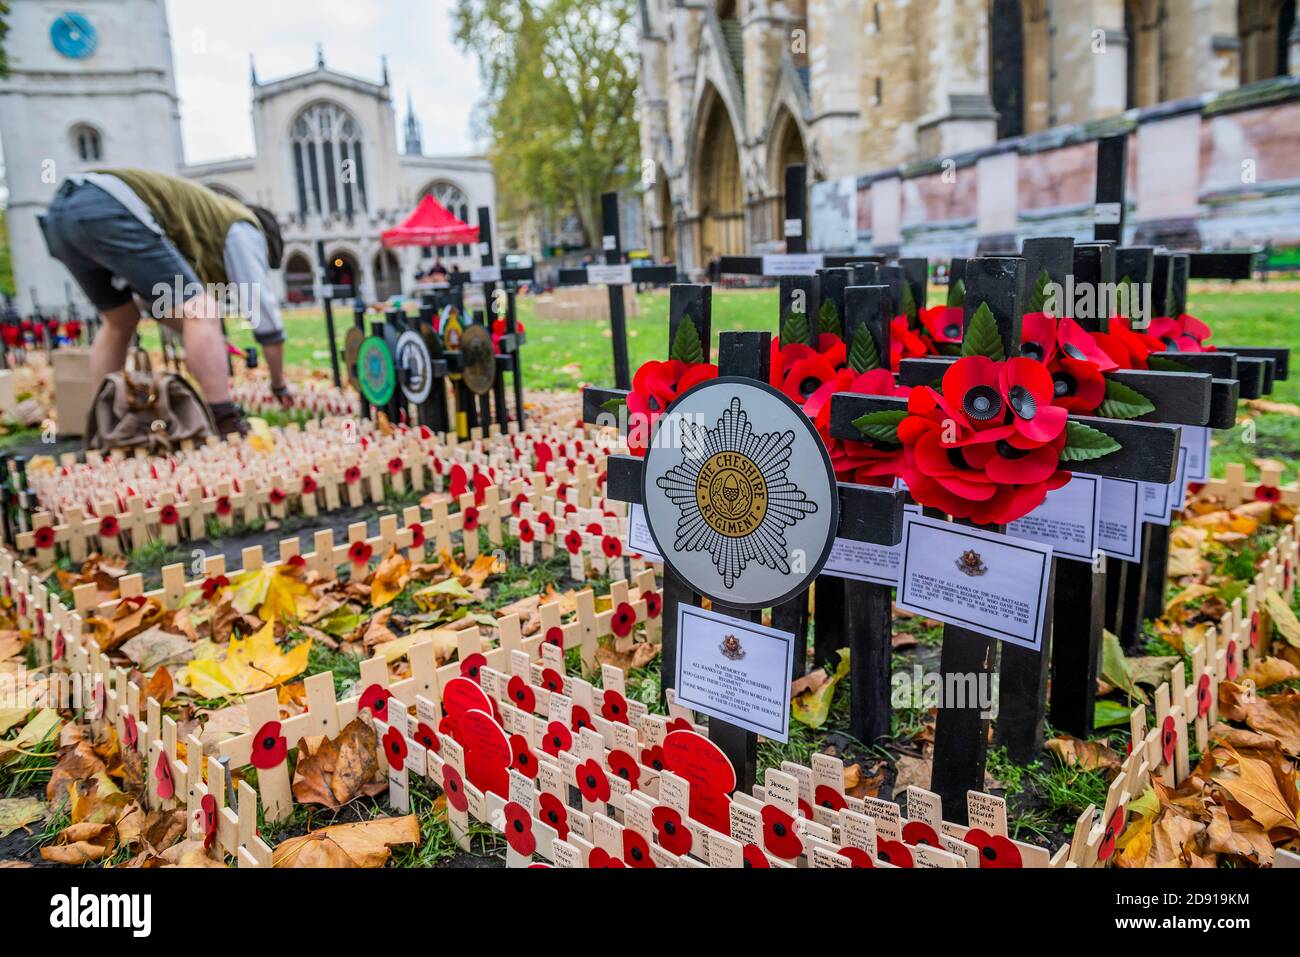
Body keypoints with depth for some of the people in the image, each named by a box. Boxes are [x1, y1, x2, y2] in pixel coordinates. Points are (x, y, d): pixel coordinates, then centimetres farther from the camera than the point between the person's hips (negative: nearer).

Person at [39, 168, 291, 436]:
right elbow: (263, 309, 12)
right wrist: (280, 384, 20)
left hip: (61, 210, 9)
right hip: (108, 211, -9)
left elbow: (163, 309, 39)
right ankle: (228, 428, -16)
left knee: (120, 321, 25)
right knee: (202, 312, -6)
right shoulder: (245, 227, 15)